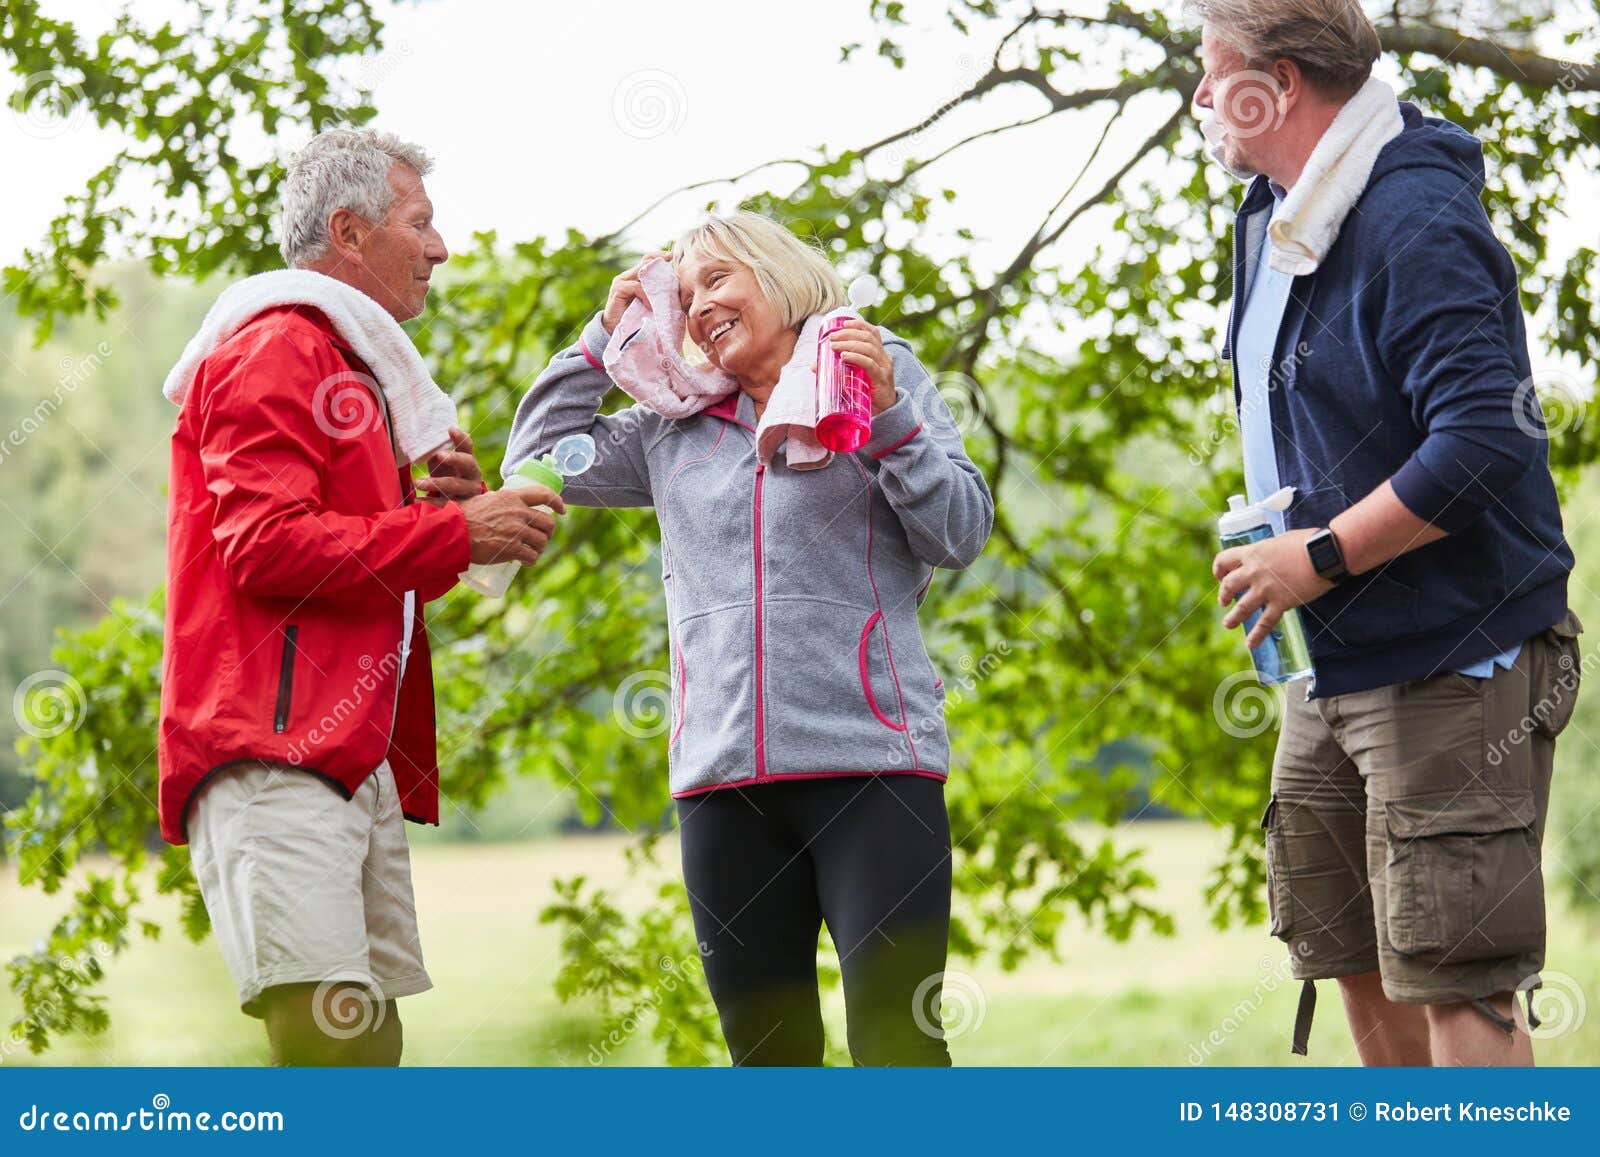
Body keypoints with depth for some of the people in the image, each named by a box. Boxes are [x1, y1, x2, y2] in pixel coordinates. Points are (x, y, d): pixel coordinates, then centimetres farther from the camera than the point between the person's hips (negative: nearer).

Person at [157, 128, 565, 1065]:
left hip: (357, 761, 11)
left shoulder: (350, 366, 29)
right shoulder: (277, 353, -3)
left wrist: (440, 505, 11)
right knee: (330, 1037, -21)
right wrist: (453, 532, -12)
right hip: (275, 753, -11)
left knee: (369, 1043, 4)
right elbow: (263, 546, -16)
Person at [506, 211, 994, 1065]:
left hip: (869, 763, -4)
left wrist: (890, 417, -10)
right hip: (722, 777, 4)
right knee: (766, 1049, 5)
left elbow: (962, 537, 3)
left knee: (896, 1038, -12)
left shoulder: (881, 376, 9)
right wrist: (606, 335, 17)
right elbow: (536, 462, 19)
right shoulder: (673, 433, 19)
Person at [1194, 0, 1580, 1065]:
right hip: (1332, 665, 10)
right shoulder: (1277, 218, 12)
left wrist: (1321, 558, -23)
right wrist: (1269, 545, 13)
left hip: (1452, 665, -10)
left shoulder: (1415, 226, -20)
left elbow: (1488, 439, -28)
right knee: (1360, 967, 16)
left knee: (1455, 977, -9)